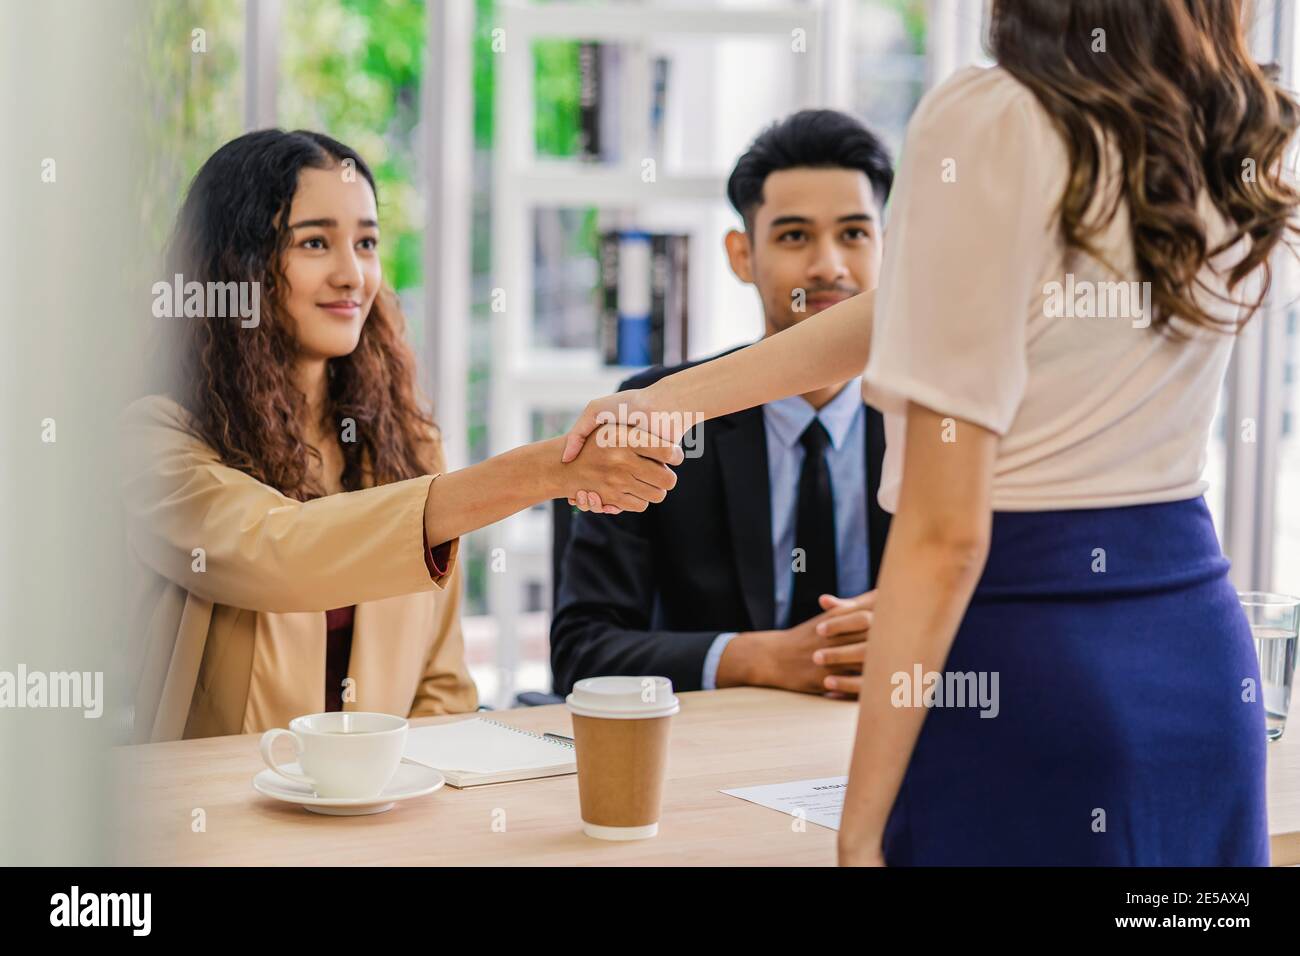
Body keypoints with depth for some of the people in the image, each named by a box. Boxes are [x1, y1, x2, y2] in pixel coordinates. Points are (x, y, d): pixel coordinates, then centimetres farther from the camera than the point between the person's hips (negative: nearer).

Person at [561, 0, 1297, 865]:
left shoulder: (988, 124, -16)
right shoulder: (1228, 137, 5)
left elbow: (944, 530, -18)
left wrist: (859, 825, -13)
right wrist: (668, 398, 19)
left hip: (1021, 662, -7)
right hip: (1206, 654, 7)